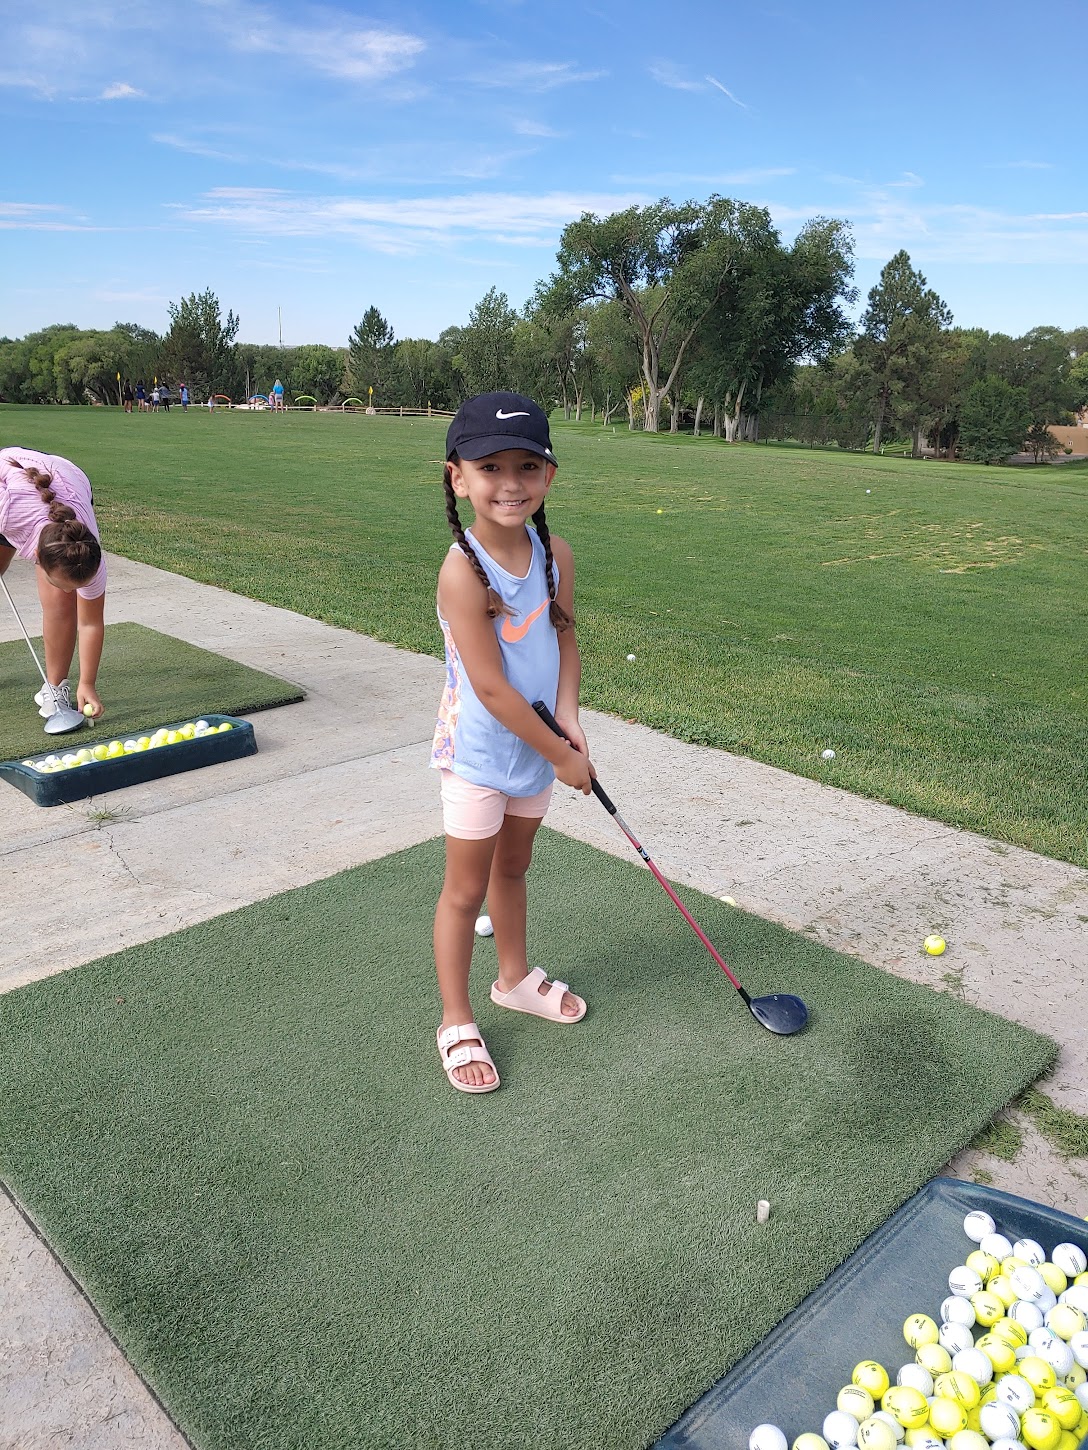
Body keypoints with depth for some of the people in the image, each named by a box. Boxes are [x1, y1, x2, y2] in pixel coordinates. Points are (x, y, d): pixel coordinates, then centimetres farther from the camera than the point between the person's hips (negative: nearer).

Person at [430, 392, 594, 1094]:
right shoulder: (463, 571, -26)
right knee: (466, 889, 8)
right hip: (479, 754, -6)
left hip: (537, 747, 6)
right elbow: (491, 688, -25)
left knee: (513, 867, 24)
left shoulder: (556, 555, -5)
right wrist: (561, 756, -18)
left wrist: (568, 717, -15)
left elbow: (566, 641, 2)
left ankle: (515, 977, 45)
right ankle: (457, 1023, 25)